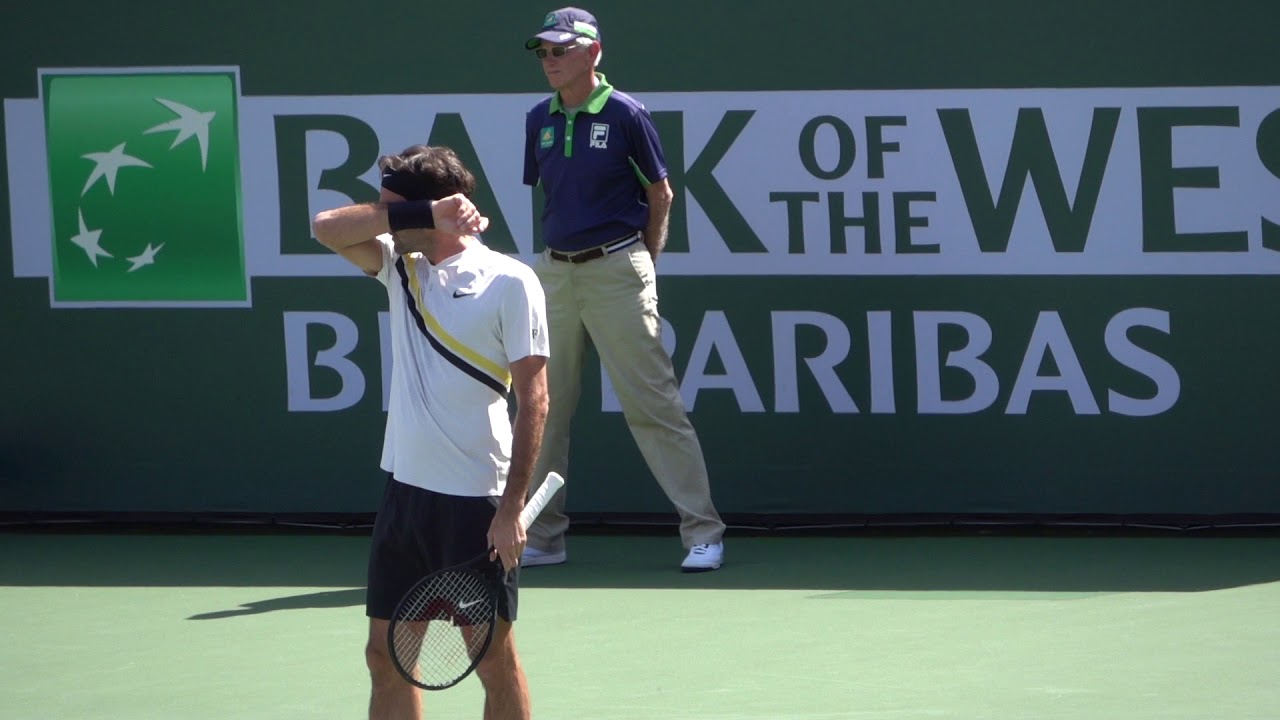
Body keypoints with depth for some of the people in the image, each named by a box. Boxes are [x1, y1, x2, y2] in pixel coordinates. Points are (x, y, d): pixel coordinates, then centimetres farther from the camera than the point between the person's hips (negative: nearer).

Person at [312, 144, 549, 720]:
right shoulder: (402, 267, 10)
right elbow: (328, 227, -3)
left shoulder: (509, 282, -8)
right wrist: (425, 215, -13)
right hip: (406, 489, 6)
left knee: (493, 657, 0)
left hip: (476, 499, -6)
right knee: (385, 653, 8)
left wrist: (512, 507, -16)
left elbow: (533, 399, -11)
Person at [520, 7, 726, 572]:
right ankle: (540, 537, 14)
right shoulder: (539, 121, 8)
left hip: (616, 267, -6)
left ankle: (703, 533, -3)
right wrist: (559, 249, 14)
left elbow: (659, 193, 1)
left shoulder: (624, 114, -6)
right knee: (539, 407, 5)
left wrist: (642, 261, 1)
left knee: (653, 406, -6)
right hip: (554, 271, 6)